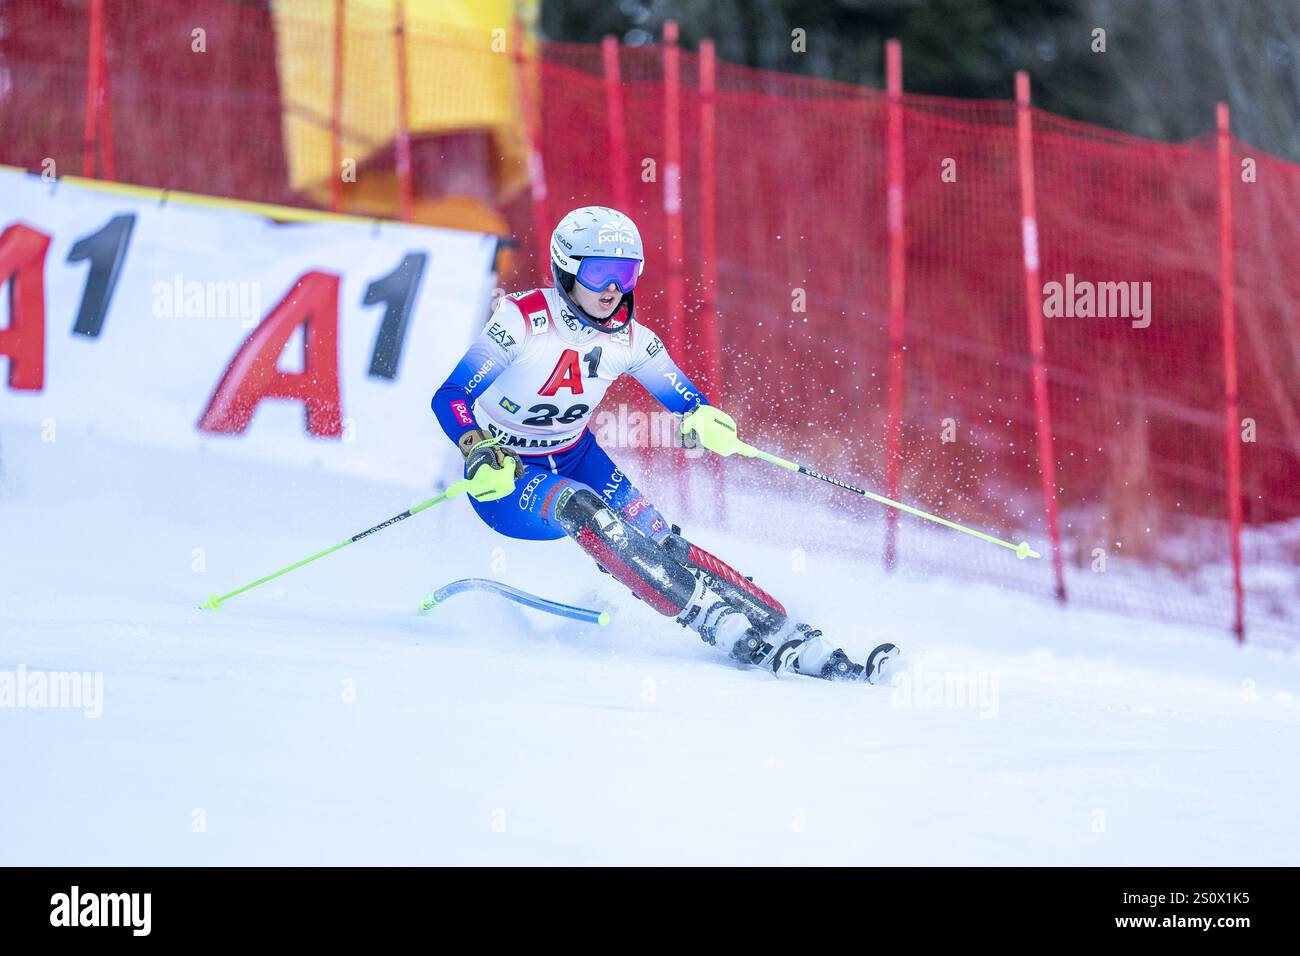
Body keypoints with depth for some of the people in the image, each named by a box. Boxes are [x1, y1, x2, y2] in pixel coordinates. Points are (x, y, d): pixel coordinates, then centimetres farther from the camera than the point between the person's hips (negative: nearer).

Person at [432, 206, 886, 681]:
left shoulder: (629, 339, -8)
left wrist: (702, 419, -25)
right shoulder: (524, 320, -23)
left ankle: (785, 639, -22)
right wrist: (478, 452, -44)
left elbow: (687, 400, 0)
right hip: (503, 474, -5)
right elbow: (450, 397, -24)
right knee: (581, 510, -34)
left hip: (575, 459, 5)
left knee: (657, 541, -17)